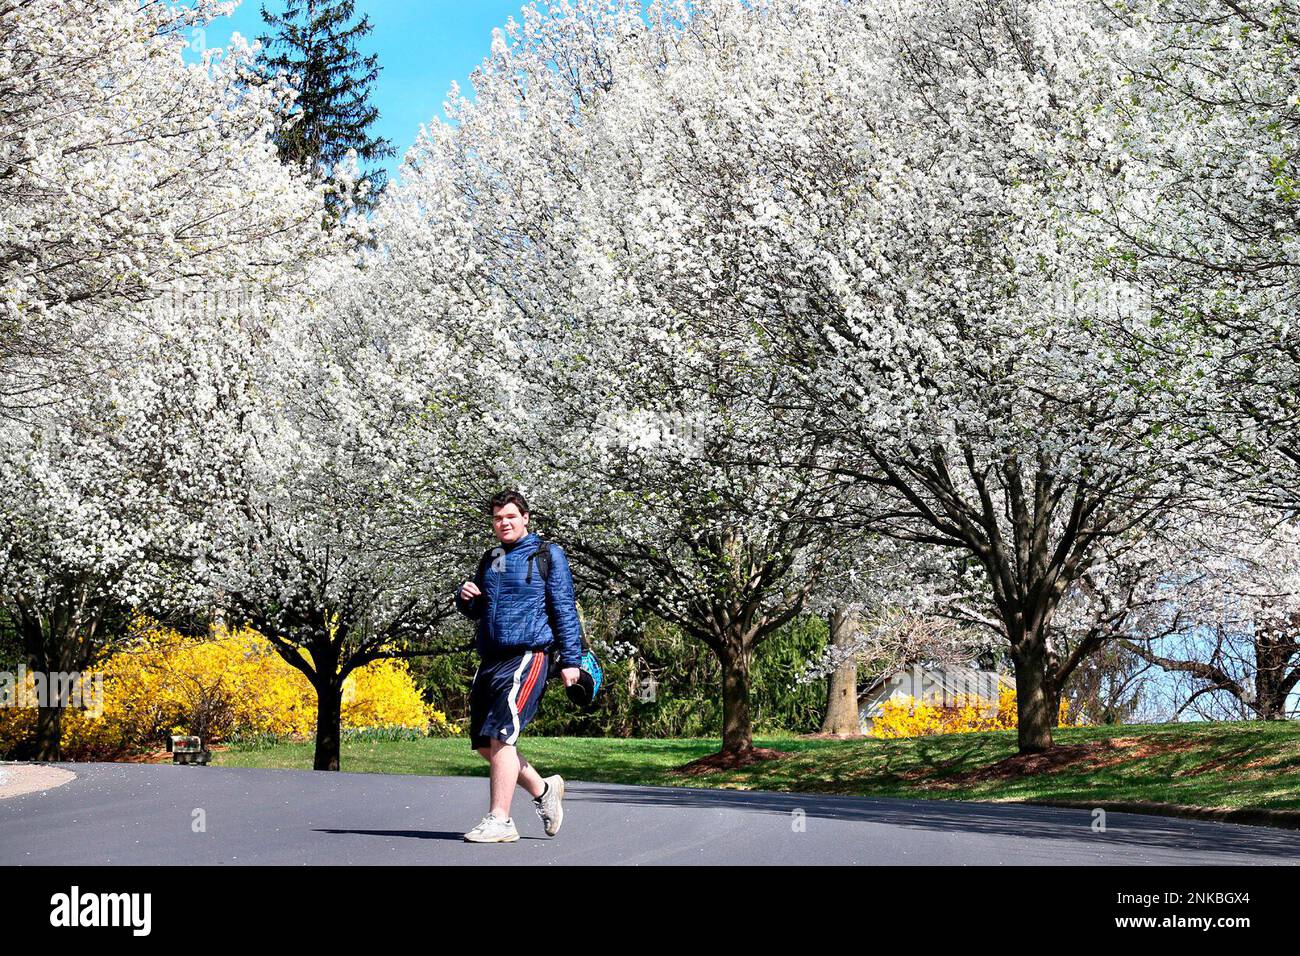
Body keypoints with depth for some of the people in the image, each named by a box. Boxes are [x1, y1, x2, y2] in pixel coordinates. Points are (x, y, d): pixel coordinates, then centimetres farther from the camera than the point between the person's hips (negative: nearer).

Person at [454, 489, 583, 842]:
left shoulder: (547, 554, 1)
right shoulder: (489, 561, 19)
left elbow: (564, 610, -2)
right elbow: (476, 612, 29)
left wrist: (570, 659, -8)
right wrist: (464, 598, 5)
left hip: (528, 655, -7)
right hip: (490, 660, 7)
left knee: (500, 736, -17)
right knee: (484, 743, 7)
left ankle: (499, 820, -13)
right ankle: (543, 790, 25)